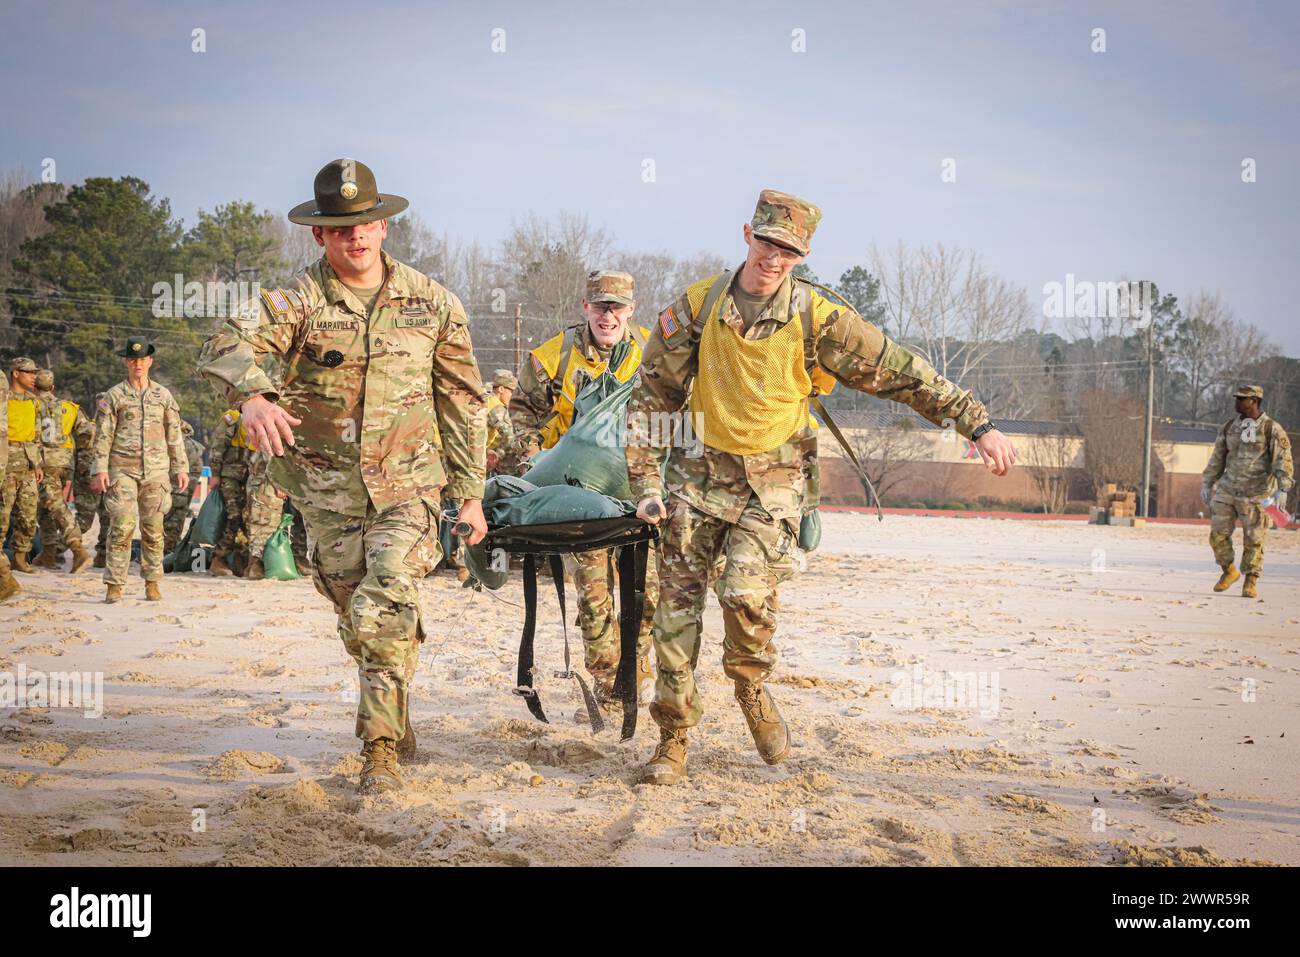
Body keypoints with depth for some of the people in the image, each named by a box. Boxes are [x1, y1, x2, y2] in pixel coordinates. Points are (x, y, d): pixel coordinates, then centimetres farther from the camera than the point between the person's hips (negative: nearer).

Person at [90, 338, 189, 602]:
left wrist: (181, 468, 9)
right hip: (122, 471, -2)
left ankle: (152, 584, 11)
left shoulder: (163, 395, 12)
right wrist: (100, 470, -5)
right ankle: (114, 585, -8)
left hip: (156, 471, 2)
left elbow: (175, 435, 14)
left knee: (153, 529, 3)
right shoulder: (114, 396, 5)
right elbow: (103, 435, 3)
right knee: (121, 528, -10)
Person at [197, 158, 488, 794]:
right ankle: (396, 723, 35)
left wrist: (471, 493, 7)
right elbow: (228, 345, -24)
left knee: (383, 613, -20)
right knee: (357, 622, 12)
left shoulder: (431, 303, 0)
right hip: (328, 493, 1)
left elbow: (462, 401, 8)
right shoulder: (301, 300, -6)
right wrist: (253, 394, -47)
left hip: (408, 486, -1)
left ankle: (381, 749, -12)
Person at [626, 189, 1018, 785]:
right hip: (699, 473, 2)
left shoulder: (815, 318, -9)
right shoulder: (697, 306, -5)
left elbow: (901, 373, -6)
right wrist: (645, 484, -3)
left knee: (749, 596, -21)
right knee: (678, 607, 0)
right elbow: (652, 397, 2)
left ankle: (750, 684, 12)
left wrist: (978, 425, -8)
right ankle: (673, 739, 14)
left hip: (771, 481, -2)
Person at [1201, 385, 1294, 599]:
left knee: (1253, 540, 0)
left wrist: (1283, 489, -23)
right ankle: (1229, 571, 23)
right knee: (1218, 534, 1)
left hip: (1256, 494, -4)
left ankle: (1250, 583, 12)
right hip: (1227, 490, 4)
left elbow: (1283, 461, -12)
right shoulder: (1230, 426, 9)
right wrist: (1206, 484, 15)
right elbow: (1217, 458, 16)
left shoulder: (1272, 429, -6)